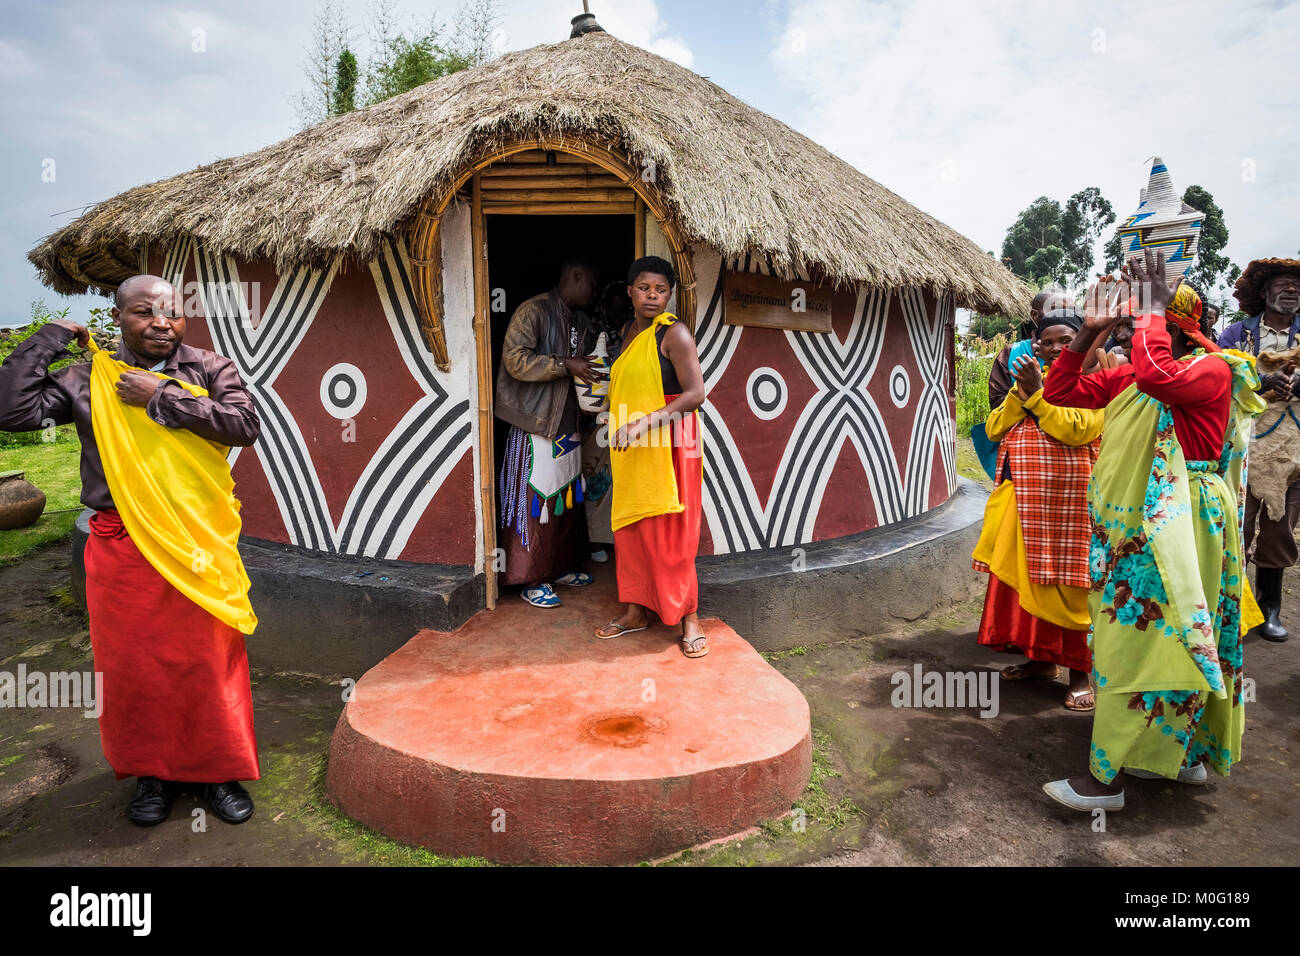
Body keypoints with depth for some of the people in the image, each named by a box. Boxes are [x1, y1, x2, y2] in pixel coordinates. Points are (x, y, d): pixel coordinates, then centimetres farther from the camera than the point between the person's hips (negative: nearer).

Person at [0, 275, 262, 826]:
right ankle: (151, 771, 31)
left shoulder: (211, 370, 2)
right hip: (122, 549, 1)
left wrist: (162, 398, -15)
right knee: (133, 664, 11)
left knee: (210, 662, 5)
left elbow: (245, 425, -13)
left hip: (200, 547, -1)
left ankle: (220, 771, 23)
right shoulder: (87, 381, 5)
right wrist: (51, 338, -2)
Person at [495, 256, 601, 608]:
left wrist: (594, 375, 7)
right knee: (534, 501, -3)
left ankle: (561, 566, 28)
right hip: (536, 422, -8)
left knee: (568, 498, 13)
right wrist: (566, 365, -24)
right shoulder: (534, 310, -11)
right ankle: (530, 579, 7)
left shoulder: (581, 321, 15)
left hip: (568, 423, 8)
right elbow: (515, 359, -20)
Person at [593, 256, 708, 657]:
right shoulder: (630, 331, 14)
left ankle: (690, 619, 7)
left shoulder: (674, 334, -10)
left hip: (667, 447, -8)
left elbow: (695, 393, -19)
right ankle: (636, 610, 24)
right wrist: (618, 429, 19)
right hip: (630, 451, 8)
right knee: (630, 529, 11)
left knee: (670, 534, -4)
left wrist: (645, 422, -26)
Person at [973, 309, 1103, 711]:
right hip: (1023, 500, 6)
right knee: (1024, 576, 10)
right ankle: (1041, 657, 24)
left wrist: (1037, 391, -17)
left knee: (1066, 583, -3)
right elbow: (993, 429, 7)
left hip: (1066, 500, -6)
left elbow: (1076, 430, -18)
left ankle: (1080, 672, 8)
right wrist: (1021, 391, -6)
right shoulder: (1029, 379, 18)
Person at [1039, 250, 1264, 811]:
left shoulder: (1211, 370, -11)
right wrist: (1089, 333, 3)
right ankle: (1186, 756, 32)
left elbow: (1157, 375, -33)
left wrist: (1151, 306, -21)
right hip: (1130, 529, 8)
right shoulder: (1128, 376, 11)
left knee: (1143, 645, -5)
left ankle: (1108, 779, 2)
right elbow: (1059, 392, 10)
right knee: (1159, 640, 16)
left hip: (1173, 532, -8)